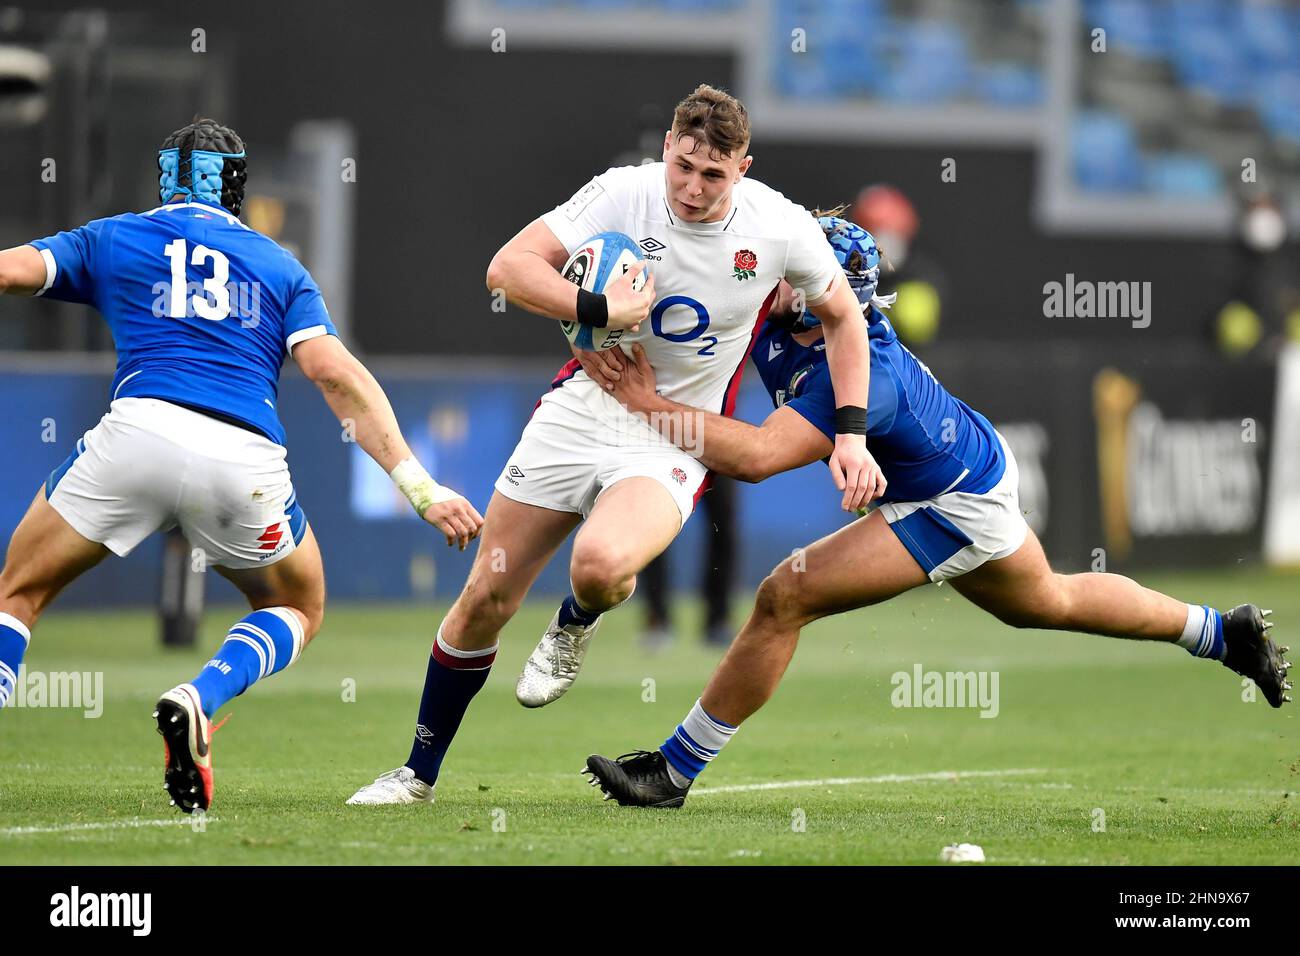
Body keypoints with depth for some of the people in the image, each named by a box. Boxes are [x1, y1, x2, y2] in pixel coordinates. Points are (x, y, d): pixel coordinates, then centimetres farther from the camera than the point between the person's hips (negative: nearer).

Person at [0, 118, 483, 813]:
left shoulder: (113, 238, 22)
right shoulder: (278, 266, 23)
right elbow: (336, 373, 10)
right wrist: (419, 486, 5)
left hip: (138, 429, -1)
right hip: (245, 458, 1)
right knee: (298, 611, 26)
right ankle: (200, 701, -3)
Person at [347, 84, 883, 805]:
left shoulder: (781, 228, -10)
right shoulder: (625, 192, -12)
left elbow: (842, 316, 8)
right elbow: (508, 267, -15)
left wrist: (850, 434, 1)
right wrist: (598, 309, -27)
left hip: (675, 442, -1)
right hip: (581, 412, 1)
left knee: (601, 564, -33)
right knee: (485, 598, 1)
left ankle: (575, 626, 7)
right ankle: (419, 773, 21)